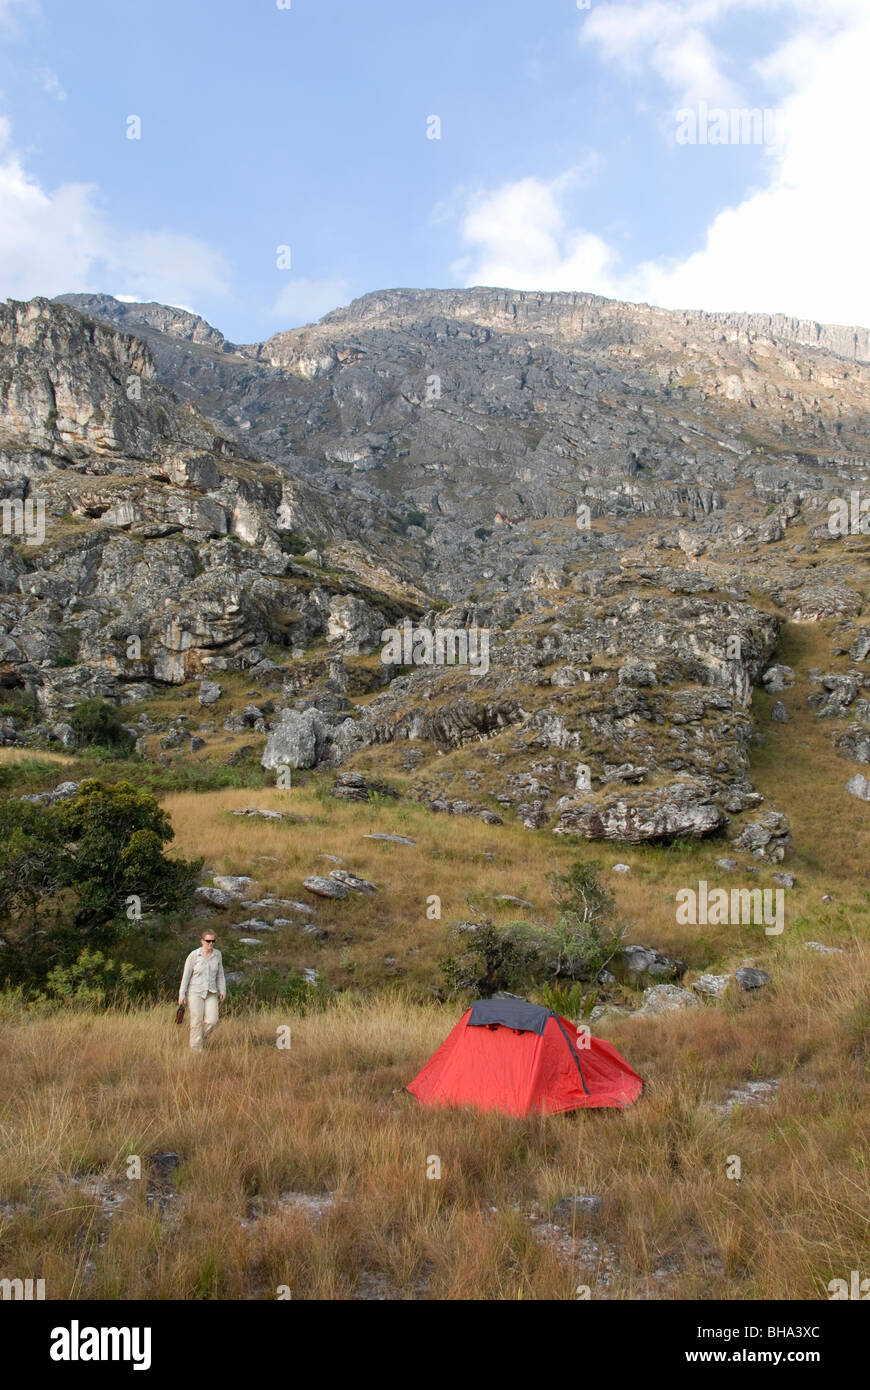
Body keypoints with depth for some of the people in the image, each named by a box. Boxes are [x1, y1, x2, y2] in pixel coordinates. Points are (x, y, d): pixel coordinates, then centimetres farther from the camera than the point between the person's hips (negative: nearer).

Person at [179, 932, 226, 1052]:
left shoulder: (217, 954, 0)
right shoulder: (193, 955, -12)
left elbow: (220, 974, 8)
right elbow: (186, 975, -8)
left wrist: (223, 990, 1)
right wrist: (181, 994, -9)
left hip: (210, 993, 4)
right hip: (195, 992, -4)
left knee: (212, 1021, -8)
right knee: (197, 1022, -6)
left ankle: (200, 1040, 19)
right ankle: (196, 1051, 5)